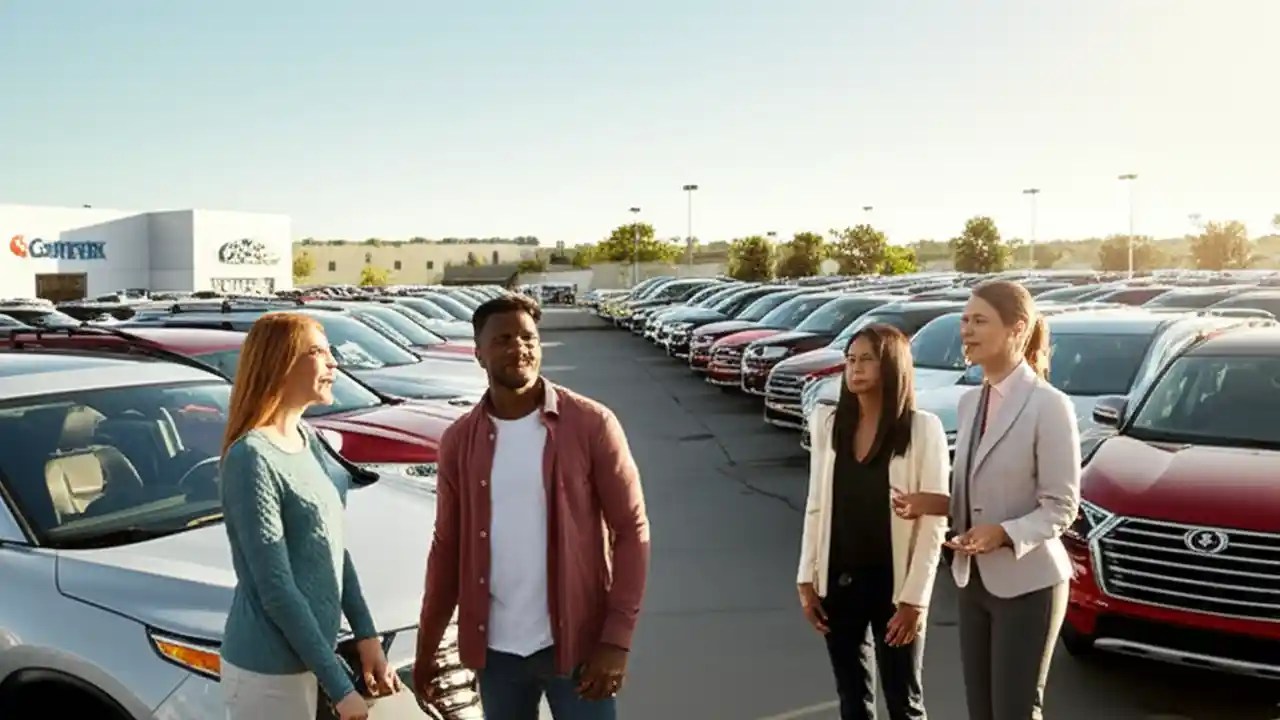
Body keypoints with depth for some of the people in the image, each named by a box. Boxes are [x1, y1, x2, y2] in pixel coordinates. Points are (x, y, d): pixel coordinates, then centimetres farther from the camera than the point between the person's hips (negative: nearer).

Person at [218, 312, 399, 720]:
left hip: (305, 656, 8)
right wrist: (339, 686, -19)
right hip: (268, 671, -8)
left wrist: (365, 634, 6)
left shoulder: (308, 441, 5)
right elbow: (276, 589, -21)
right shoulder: (252, 458, -20)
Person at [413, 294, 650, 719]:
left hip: (577, 643, -3)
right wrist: (427, 647, 9)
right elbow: (447, 546, 8)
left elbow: (631, 529, -8)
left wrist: (617, 637, -13)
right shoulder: (459, 441, 2)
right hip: (495, 648, 3)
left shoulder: (590, 424, -8)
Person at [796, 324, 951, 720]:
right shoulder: (826, 422, 1)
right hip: (839, 581, 4)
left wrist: (915, 598, -12)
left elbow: (933, 521, -10)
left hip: (894, 584, -3)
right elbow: (816, 506, 6)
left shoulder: (923, 428, -11)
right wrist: (808, 579, 3)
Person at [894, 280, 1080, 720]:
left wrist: (1005, 533, -29)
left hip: (1027, 584, -7)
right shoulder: (970, 402, 7)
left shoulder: (1048, 405, -16)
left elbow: (1061, 507, -15)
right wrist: (935, 504, -3)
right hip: (975, 581, 7)